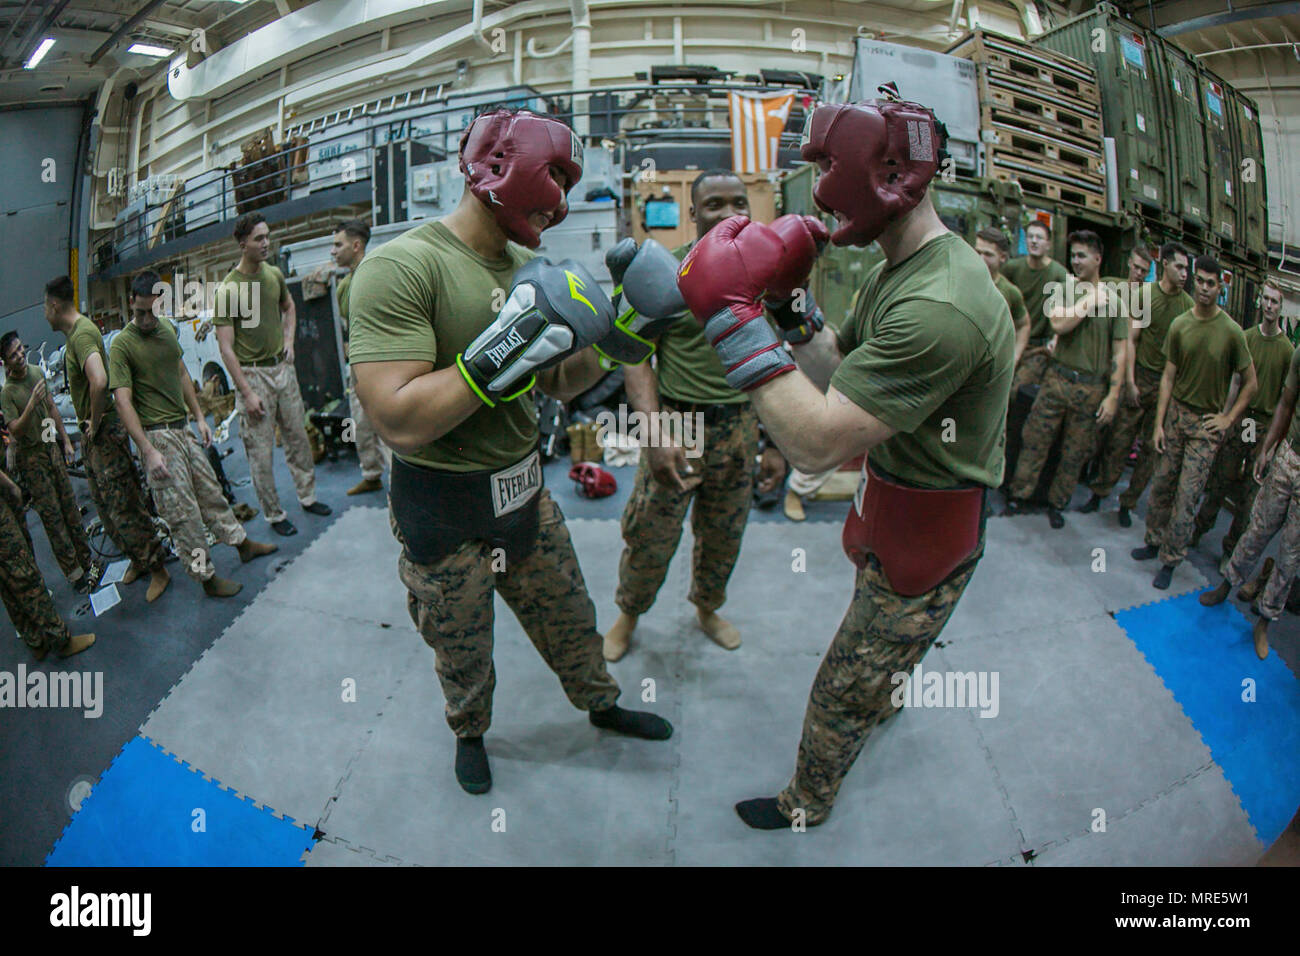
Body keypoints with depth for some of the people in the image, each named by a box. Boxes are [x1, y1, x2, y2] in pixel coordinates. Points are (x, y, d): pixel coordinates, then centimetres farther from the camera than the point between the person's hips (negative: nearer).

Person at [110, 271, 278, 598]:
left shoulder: (168, 328, 10)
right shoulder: (122, 344, -13)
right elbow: (122, 401, -19)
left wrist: (199, 417, 18)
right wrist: (149, 451, -25)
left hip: (183, 429, 7)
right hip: (157, 436, -7)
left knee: (210, 491, 20)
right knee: (183, 512, -1)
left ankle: (243, 544, 35)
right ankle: (206, 577, 8)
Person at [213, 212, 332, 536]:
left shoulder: (274, 274, 3)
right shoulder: (228, 289, -15)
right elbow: (226, 348, -15)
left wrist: (289, 341, 8)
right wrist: (247, 393, -18)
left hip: (282, 367, 6)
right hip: (253, 374, -6)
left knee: (298, 437, 15)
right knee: (261, 452, 2)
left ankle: (308, 496, 31)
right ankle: (274, 515, 14)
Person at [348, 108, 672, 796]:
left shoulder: (527, 267, 1)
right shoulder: (401, 266, -22)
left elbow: (559, 385, 8)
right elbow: (400, 422, -30)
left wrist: (612, 335, -9)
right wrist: (504, 353, -32)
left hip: (525, 491, 6)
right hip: (445, 513, -6)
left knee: (568, 618, 24)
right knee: (463, 656, 19)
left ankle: (601, 704, 52)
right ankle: (469, 733, 50)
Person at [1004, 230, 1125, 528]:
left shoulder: (1114, 302, 3)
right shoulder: (1064, 292, 5)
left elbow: (1119, 353, 1)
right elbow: (1058, 324, -17)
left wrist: (1113, 395, -4)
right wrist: (1090, 301, -10)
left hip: (1092, 388, 0)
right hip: (1058, 378, 0)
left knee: (1075, 453, 7)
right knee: (1035, 440, 1)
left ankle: (1057, 504, 22)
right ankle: (1018, 495, 14)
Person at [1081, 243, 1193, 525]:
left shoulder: (1188, 304, 3)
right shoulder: (1144, 295, 0)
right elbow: (1130, 340, -1)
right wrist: (1130, 382, -7)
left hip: (1169, 384, 2)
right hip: (1141, 377, -1)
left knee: (1151, 448, 4)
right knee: (1119, 439, -1)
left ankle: (1128, 503, 15)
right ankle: (1099, 493, 14)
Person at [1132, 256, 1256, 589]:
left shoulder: (1232, 332, -10)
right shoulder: (1180, 325, -1)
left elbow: (1251, 384, 0)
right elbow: (1168, 377, 3)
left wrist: (1228, 419, -5)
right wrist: (1159, 423, 0)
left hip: (1207, 424, -3)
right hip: (1176, 412, 3)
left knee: (1187, 495, -2)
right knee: (1162, 484, 9)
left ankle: (1171, 560, 8)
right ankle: (1154, 541, 26)